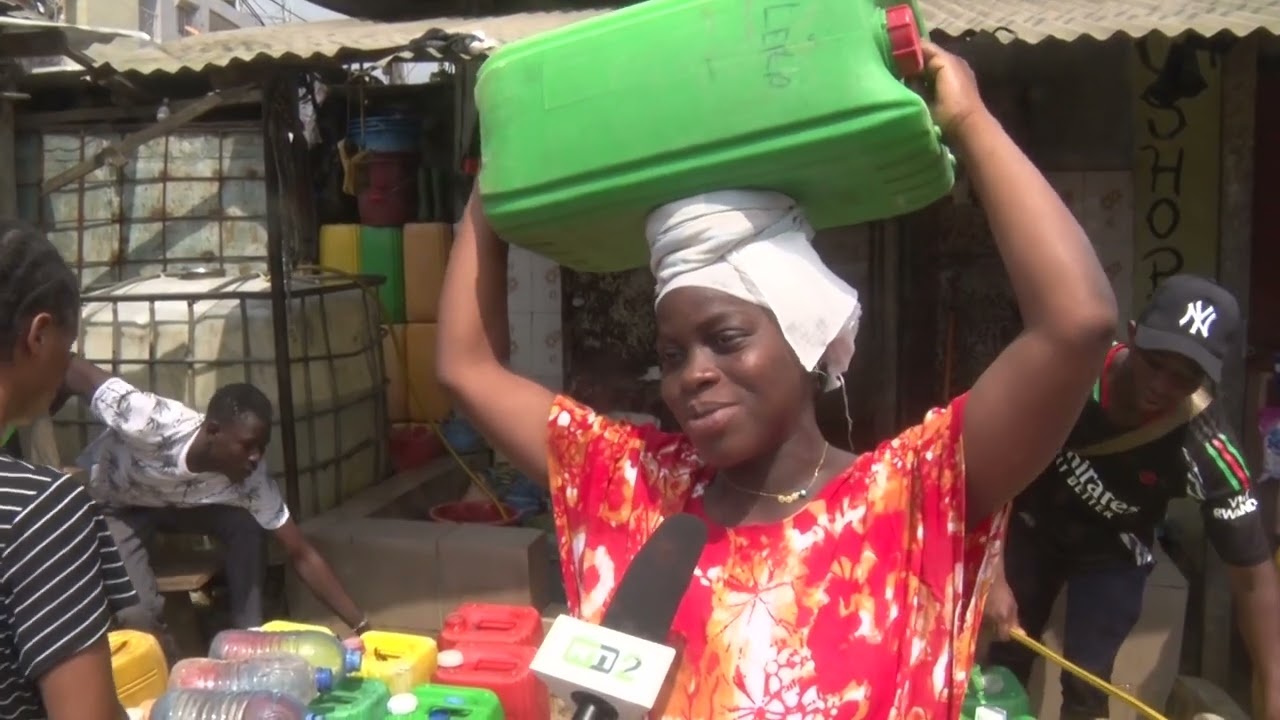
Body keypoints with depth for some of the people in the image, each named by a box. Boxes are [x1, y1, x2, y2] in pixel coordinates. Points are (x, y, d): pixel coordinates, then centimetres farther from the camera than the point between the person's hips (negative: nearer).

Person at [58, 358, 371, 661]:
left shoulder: (251, 479, -28)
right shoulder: (150, 423, -41)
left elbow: (302, 554, -23)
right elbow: (77, 370, -29)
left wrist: (360, 624, -29)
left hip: (175, 503, 3)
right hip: (111, 506, -3)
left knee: (245, 526, -24)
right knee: (140, 615, -22)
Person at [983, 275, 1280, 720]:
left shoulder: (1206, 452, -32)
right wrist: (993, 573, -22)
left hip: (1112, 555, -1)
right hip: (1033, 529, 1)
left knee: (1086, 684, -8)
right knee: (1007, 658, 9)